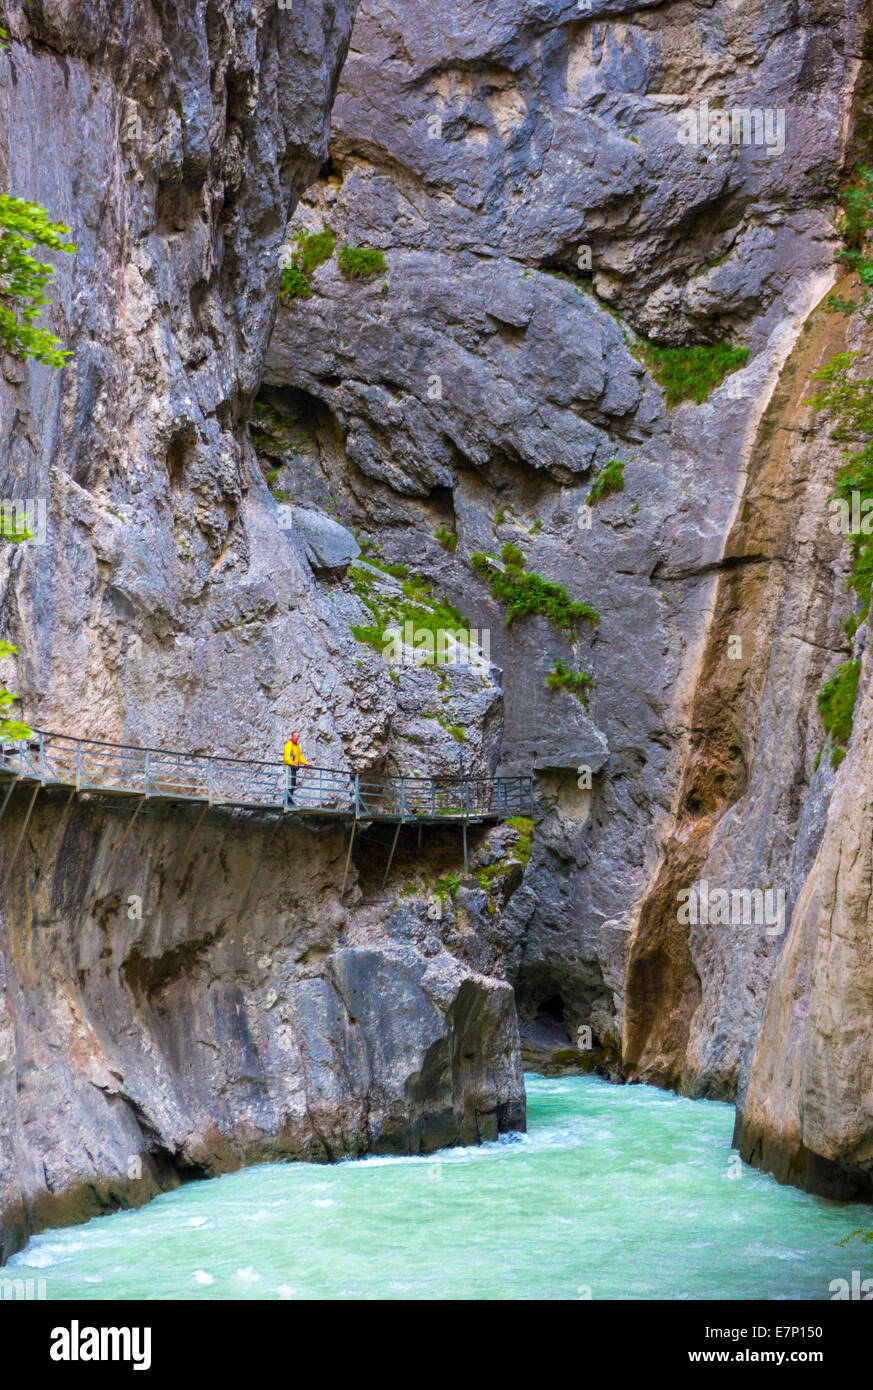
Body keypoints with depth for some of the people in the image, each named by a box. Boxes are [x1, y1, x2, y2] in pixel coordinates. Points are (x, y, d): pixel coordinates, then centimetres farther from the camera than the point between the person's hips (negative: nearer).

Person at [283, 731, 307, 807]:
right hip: (289, 766, -9)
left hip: (294, 767, 9)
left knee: (293, 785, 11)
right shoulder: (289, 744, -10)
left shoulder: (297, 745, 19)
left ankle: (290, 801, 17)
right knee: (289, 784, -13)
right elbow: (287, 756, -21)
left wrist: (306, 763, 10)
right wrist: (292, 763, -34)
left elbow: (300, 756, 23)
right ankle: (287, 801, -14)